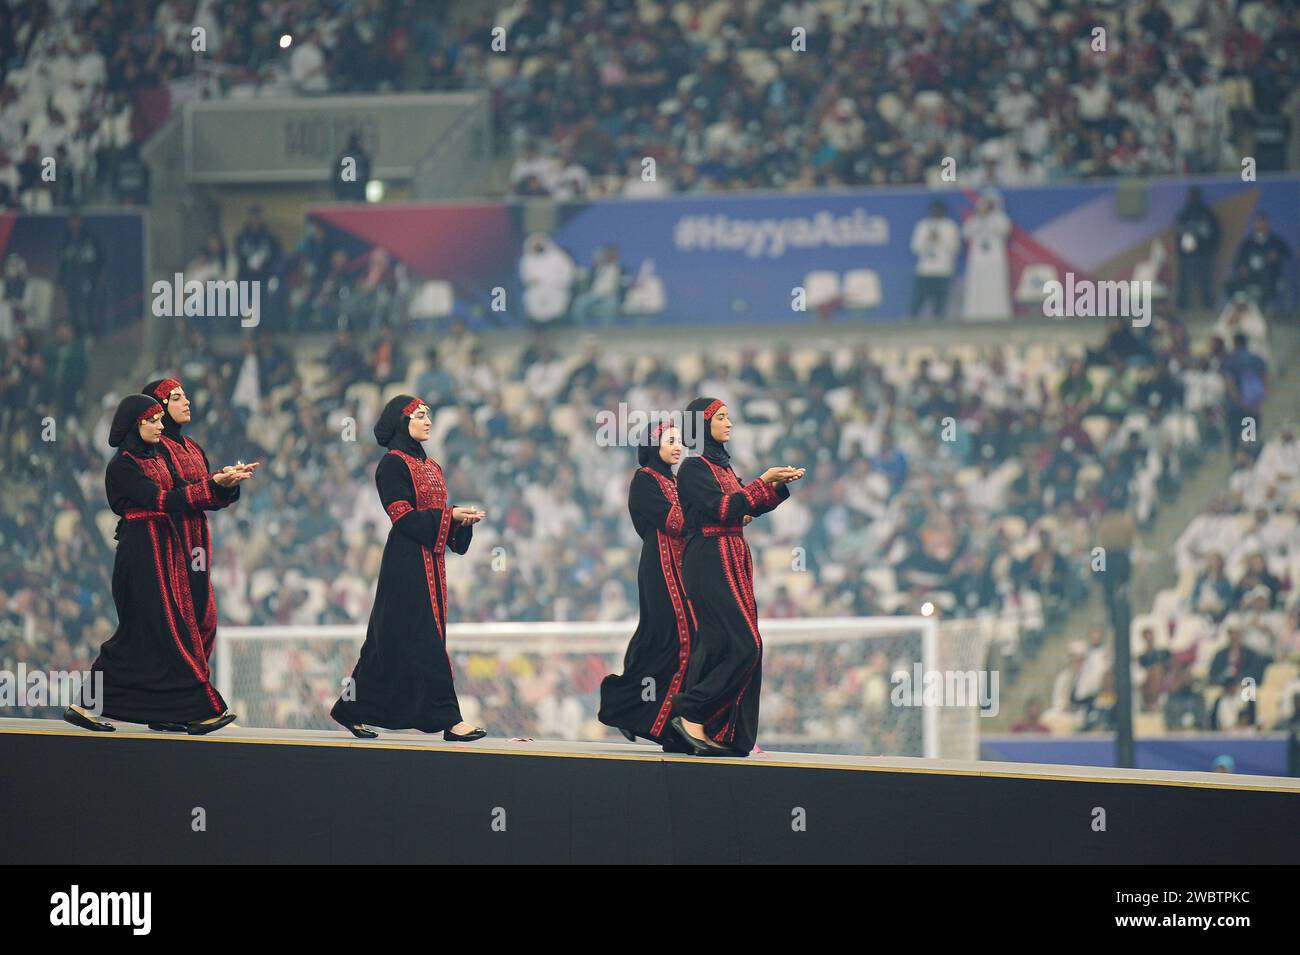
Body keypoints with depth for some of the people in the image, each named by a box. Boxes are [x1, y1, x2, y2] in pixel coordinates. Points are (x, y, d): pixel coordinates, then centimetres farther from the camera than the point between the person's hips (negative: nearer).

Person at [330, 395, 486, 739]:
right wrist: (450, 515, -17)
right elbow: (403, 517, -16)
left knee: (389, 640, 10)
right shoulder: (393, 464, -8)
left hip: (430, 562, 9)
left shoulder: (430, 466, 18)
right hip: (406, 562, -9)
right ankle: (447, 719, -12)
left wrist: (463, 519, -2)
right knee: (425, 639, -10)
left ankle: (352, 711, 16)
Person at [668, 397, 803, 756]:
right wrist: (763, 482, -17)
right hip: (710, 563, -9)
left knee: (721, 645, 4)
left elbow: (748, 508, 20)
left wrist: (781, 484, 6)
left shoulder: (721, 465, 19)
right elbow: (721, 509, -19)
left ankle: (713, 731, 3)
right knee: (742, 644, -15)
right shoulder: (694, 468, -8)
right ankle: (690, 714, -13)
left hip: (733, 563, 9)